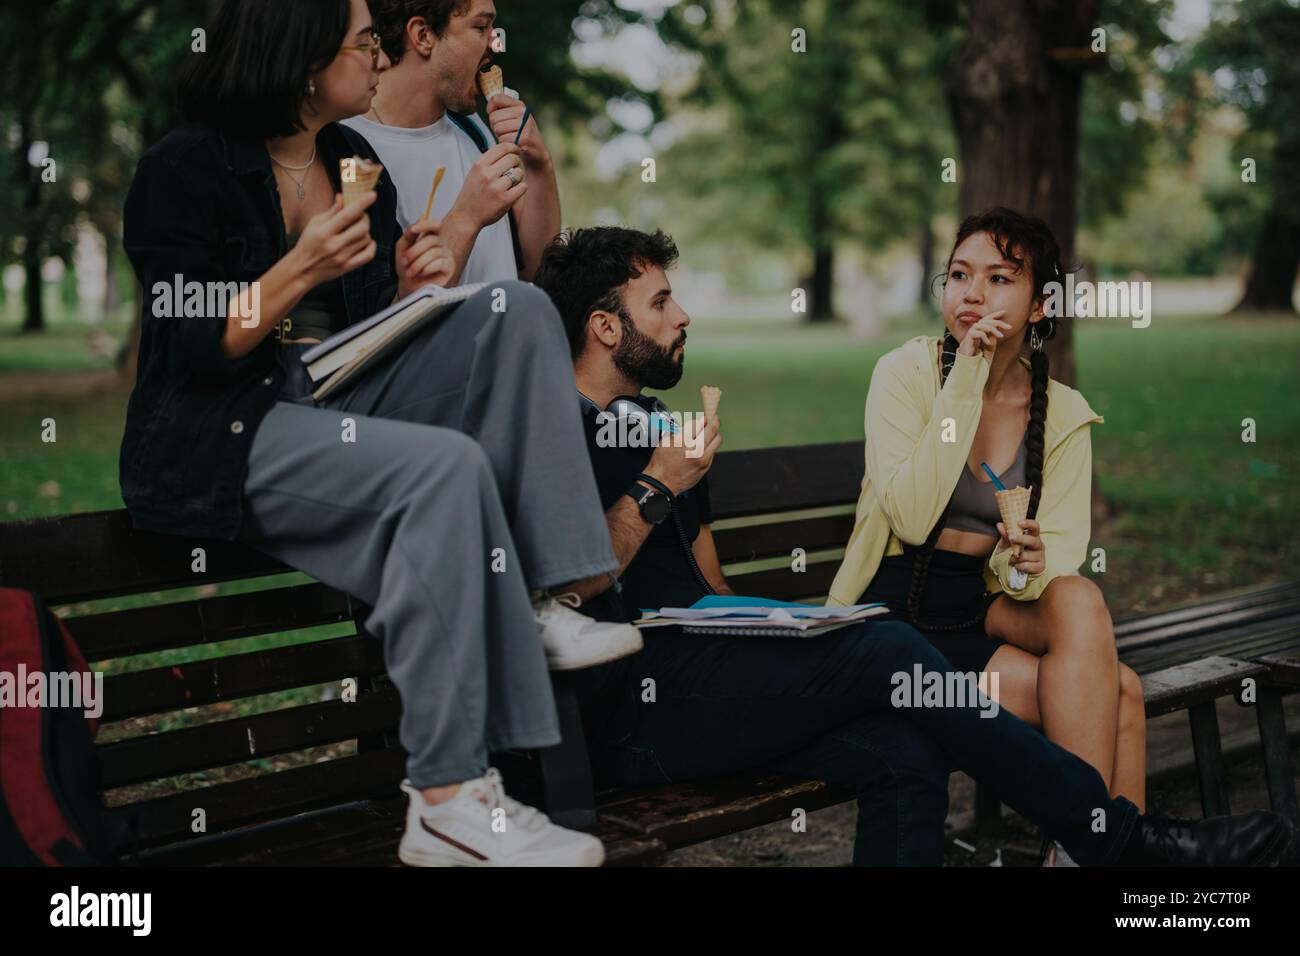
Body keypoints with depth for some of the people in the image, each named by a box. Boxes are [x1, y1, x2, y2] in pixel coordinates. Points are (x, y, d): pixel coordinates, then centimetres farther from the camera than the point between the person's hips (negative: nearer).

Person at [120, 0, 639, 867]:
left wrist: (410, 283, -2)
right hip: (222, 440, -7)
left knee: (520, 312, -11)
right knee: (447, 465, -33)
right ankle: (446, 803, -32)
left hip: (345, 406, 8)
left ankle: (537, 601, -20)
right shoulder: (188, 170, -7)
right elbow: (194, 356, -14)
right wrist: (300, 270, -22)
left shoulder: (356, 161, 16)